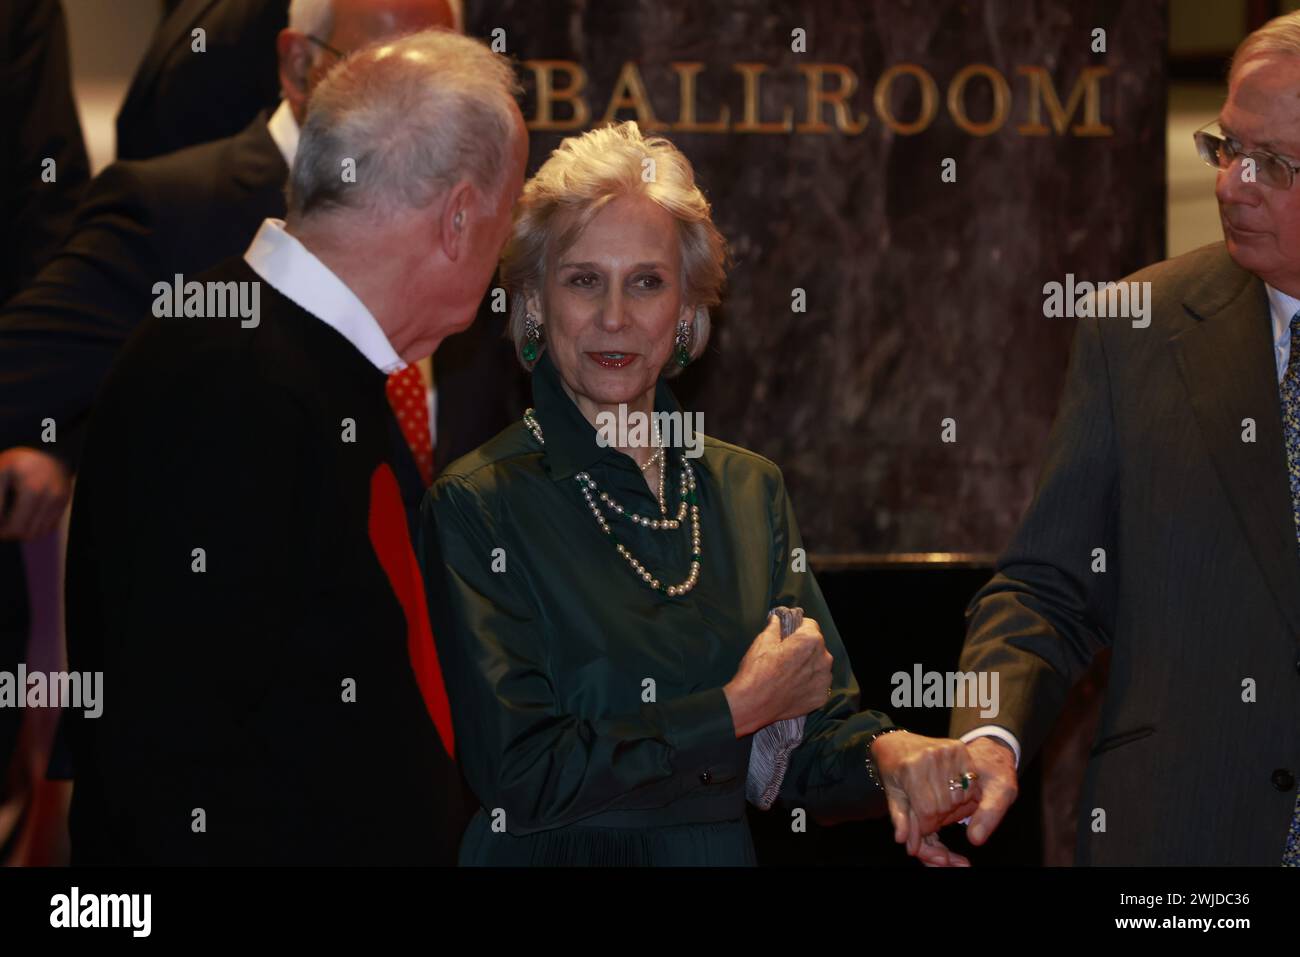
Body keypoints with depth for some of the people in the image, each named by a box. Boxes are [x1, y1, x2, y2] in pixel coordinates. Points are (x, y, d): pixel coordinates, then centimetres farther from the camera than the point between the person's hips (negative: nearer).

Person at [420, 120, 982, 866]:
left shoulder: (750, 490, 3)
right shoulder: (476, 505, -13)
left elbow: (806, 745, 3)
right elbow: (518, 773, -19)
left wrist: (885, 755, -18)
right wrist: (737, 710, -16)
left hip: (722, 854, 4)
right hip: (553, 856, -4)